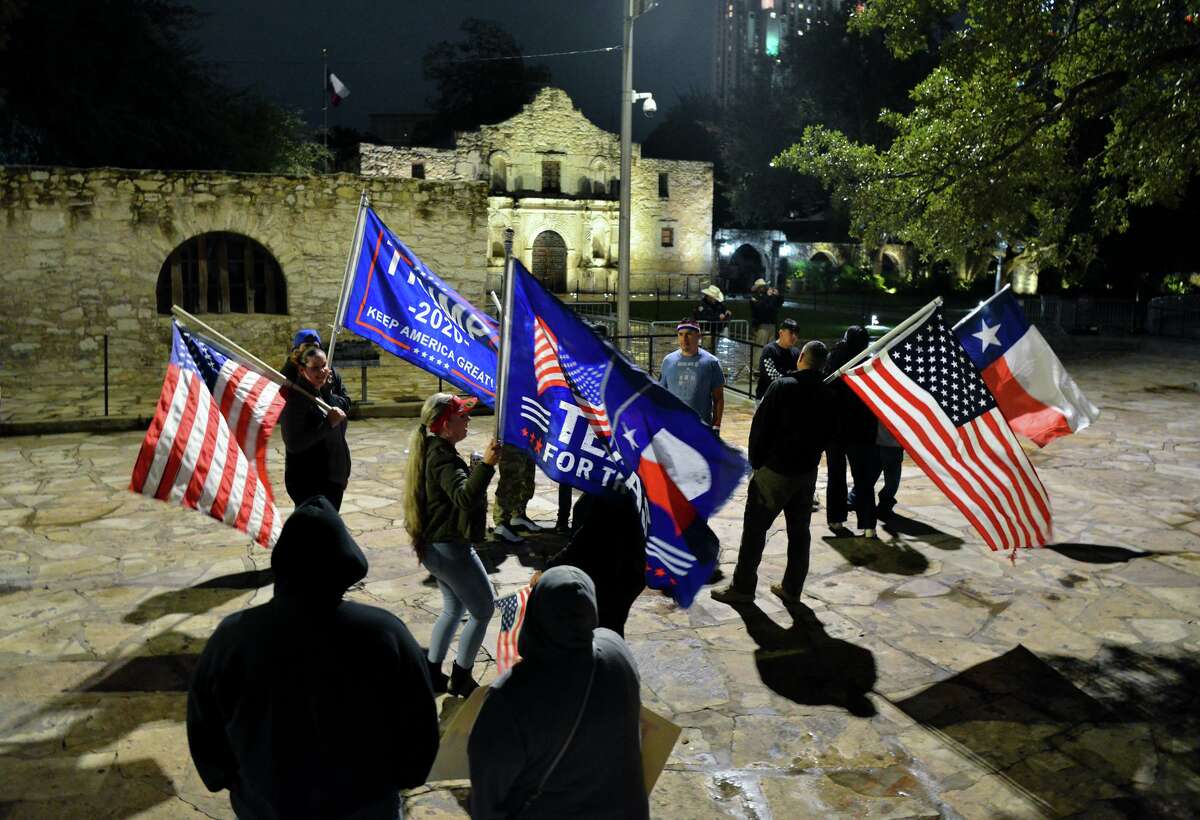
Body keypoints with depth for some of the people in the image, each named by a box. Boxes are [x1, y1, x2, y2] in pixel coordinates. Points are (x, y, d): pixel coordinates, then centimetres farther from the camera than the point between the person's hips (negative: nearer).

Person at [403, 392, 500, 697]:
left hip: (435, 546, 10)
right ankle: (460, 679, 14)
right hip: (451, 548, -10)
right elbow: (465, 497, -38)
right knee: (484, 609, 5)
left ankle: (432, 674, 30)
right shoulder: (442, 458, -23)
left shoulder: (434, 451, 9)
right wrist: (486, 465, -47)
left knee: (453, 608, 24)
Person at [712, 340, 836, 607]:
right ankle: (792, 589, 18)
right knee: (799, 532, 12)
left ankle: (743, 587, 6)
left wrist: (756, 461, -1)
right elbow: (826, 435, 7)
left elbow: (760, 427, -11)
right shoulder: (828, 396, 1)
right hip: (807, 472, 5)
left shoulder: (783, 386, -13)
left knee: (755, 528, 2)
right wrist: (809, 457, 13)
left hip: (775, 469, -5)